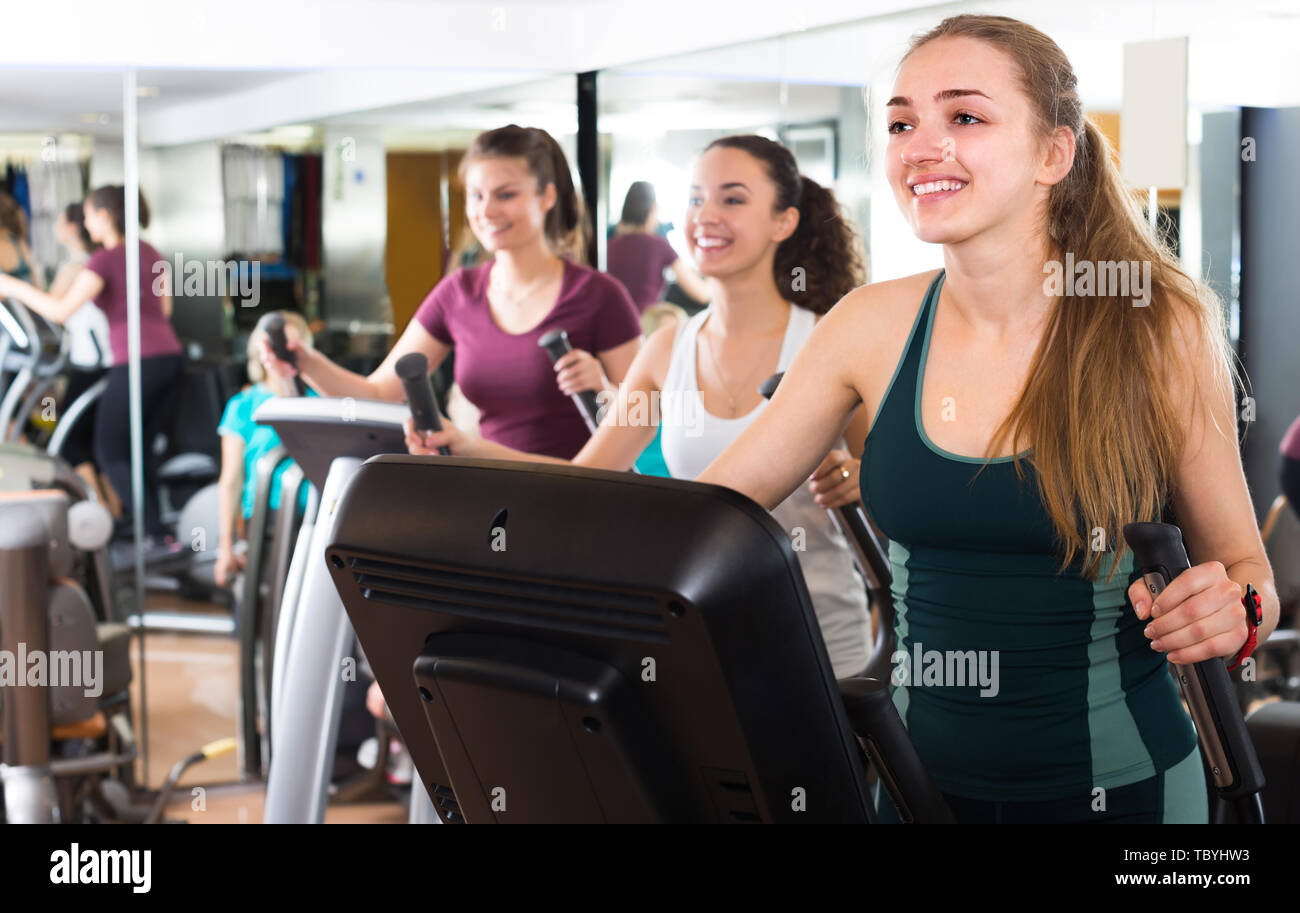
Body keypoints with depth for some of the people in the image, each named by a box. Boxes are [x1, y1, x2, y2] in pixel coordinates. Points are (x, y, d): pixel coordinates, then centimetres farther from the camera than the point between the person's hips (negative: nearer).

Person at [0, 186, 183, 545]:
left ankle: (156, 533, -3)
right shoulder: (151, 253, 14)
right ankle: (150, 525, 17)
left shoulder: (103, 260, -8)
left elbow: (60, 310, -13)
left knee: (110, 453, 5)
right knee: (141, 447, 18)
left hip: (137, 363, -7)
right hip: (169, 356, 7)